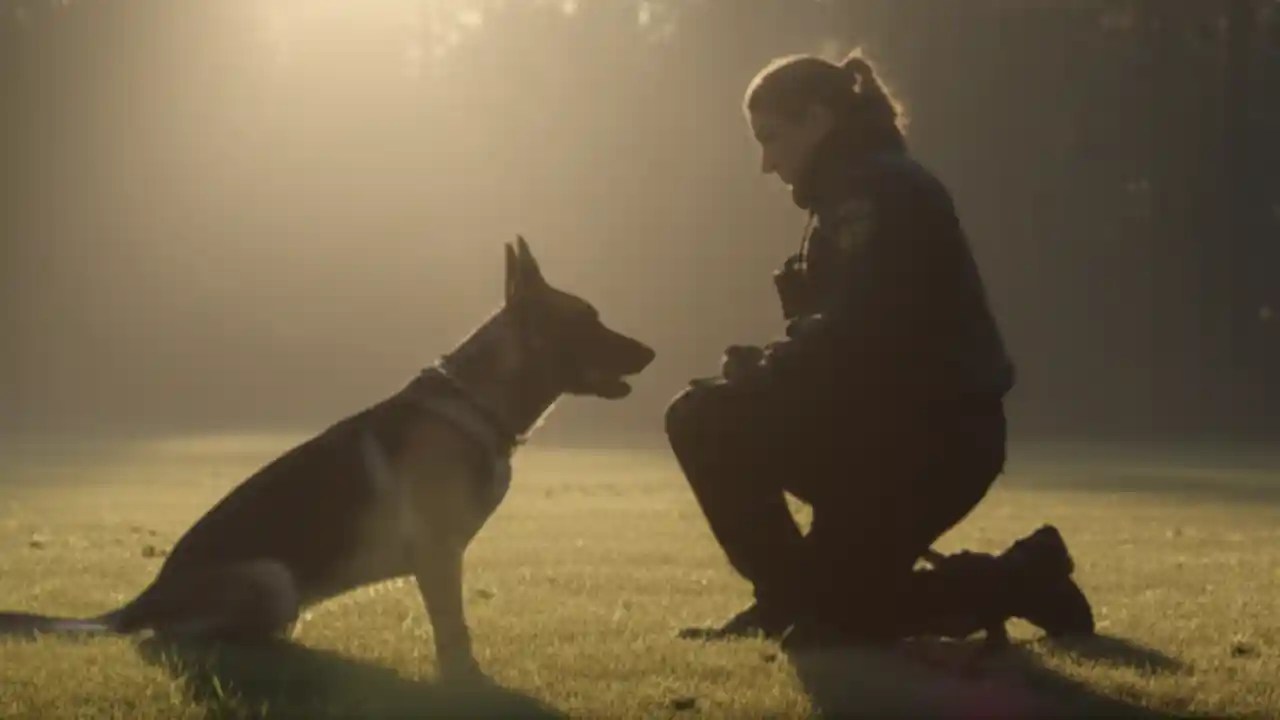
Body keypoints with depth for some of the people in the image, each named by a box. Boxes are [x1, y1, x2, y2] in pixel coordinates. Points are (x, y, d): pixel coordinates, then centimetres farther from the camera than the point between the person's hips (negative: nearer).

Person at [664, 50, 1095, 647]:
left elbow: (853, 338, -23)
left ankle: (789, 600, -6)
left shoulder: (876, 192, -13)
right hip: (908, 431, 10)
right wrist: (763, 369, 0)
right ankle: (1020, 580, 17)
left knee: (705, 420, -14)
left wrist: (756, 369, -10)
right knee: (838, 599, 17)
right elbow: (852, 344, 17)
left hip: (928, 437, -10)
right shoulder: (858, 193, 20)